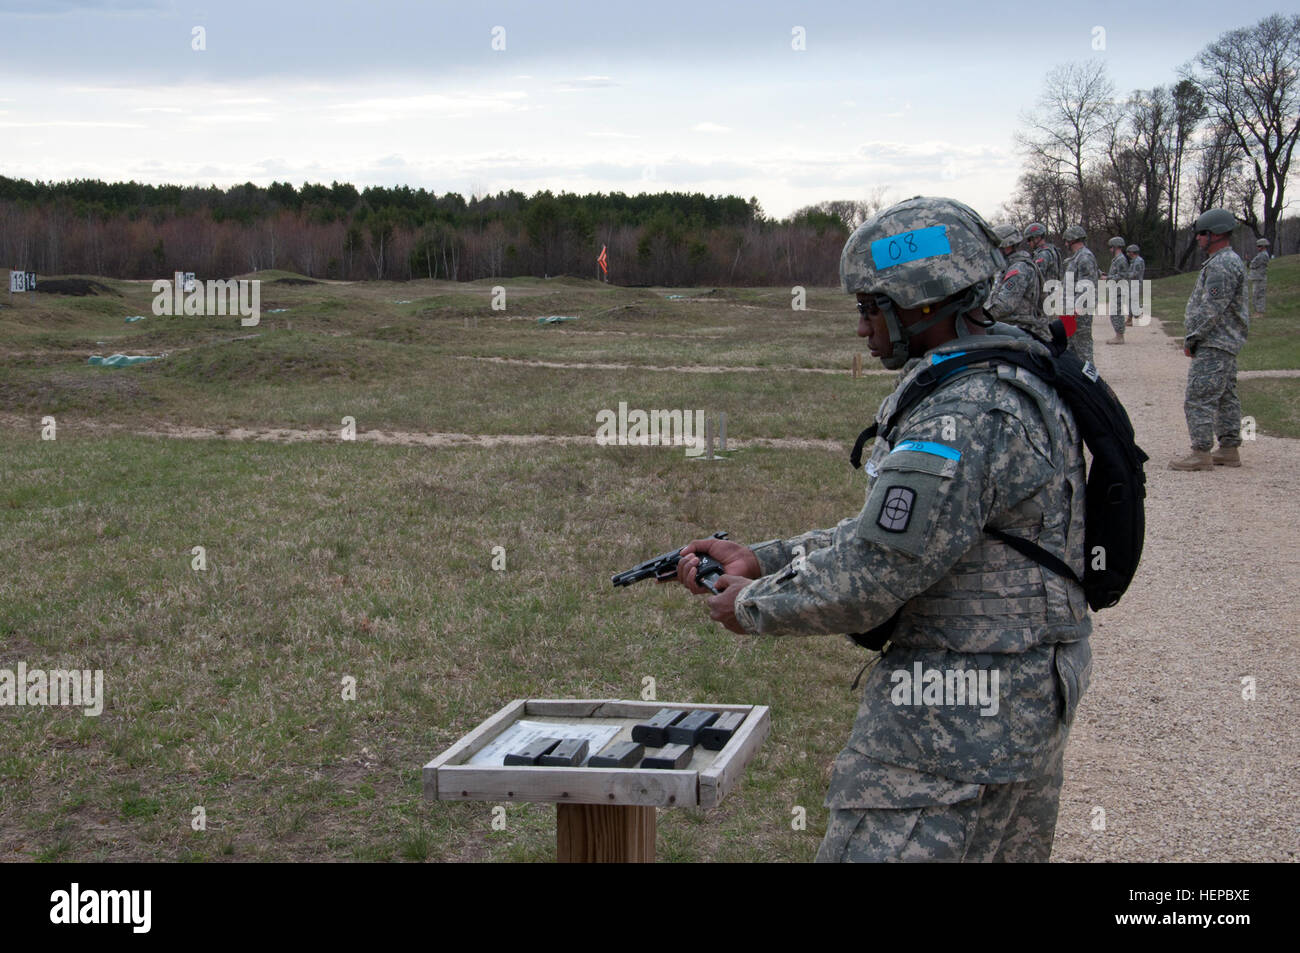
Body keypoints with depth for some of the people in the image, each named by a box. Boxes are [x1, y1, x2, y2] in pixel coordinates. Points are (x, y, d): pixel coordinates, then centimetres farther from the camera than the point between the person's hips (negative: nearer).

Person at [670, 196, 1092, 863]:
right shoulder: (1017, 384, 10)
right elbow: (888, 533, 15)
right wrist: (758, 560, 11)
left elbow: (866, 583, -22)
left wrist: (753, 606, -5)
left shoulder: (959, 423, -24)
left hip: (958, 726, -11)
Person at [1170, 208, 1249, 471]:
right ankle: (1229, 449, 18)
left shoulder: (1221, 265, -18)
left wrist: (1192, 338, -16)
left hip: (1213, 345, -11)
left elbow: (1211, 309, -22)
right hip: (1226, 343, 11)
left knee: (1199, 397, -10)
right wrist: (1195, 337, 20)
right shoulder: (1229, 261, 18)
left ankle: (1201, 453, -10)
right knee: (1225, 397, 13)